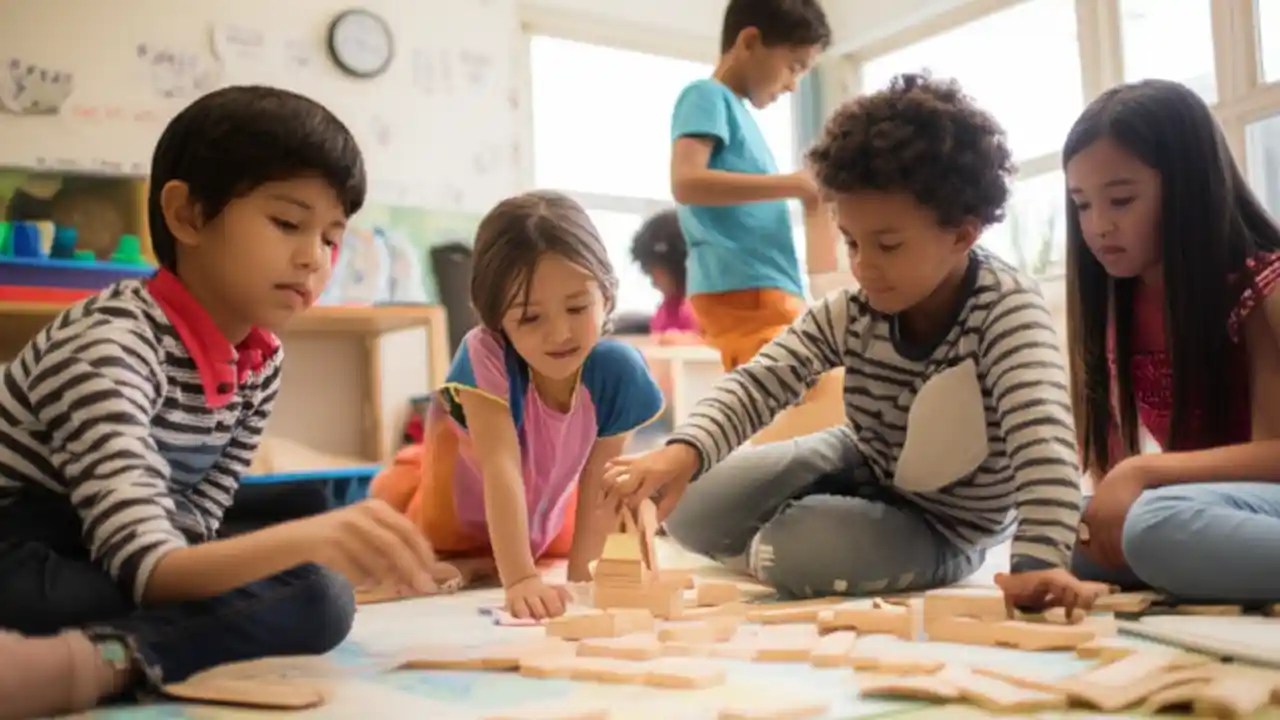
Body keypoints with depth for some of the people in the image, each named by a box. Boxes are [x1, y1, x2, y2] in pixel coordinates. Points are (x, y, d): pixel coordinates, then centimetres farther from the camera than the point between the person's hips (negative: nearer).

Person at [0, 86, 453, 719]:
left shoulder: (261, 361, -1)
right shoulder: (108, 344, -25)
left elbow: (193, 523, 4)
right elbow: (146, 567, -34)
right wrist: (307, 540, -52)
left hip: (93, 572, 7)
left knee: (320, 598, -21)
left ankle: (96, 662, -33)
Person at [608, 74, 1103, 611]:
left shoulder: (1007, 307, -31)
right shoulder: (851, 314, -17)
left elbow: (1040, 432, -45)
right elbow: (760, 381, -25)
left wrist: (1040, 560, -60)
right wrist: (683, 454, -44)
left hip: (938, 527, -4)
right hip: (863, 466, 4)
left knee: (795, 550, -28)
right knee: (690, 510, -5)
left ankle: (757, 553, 10)